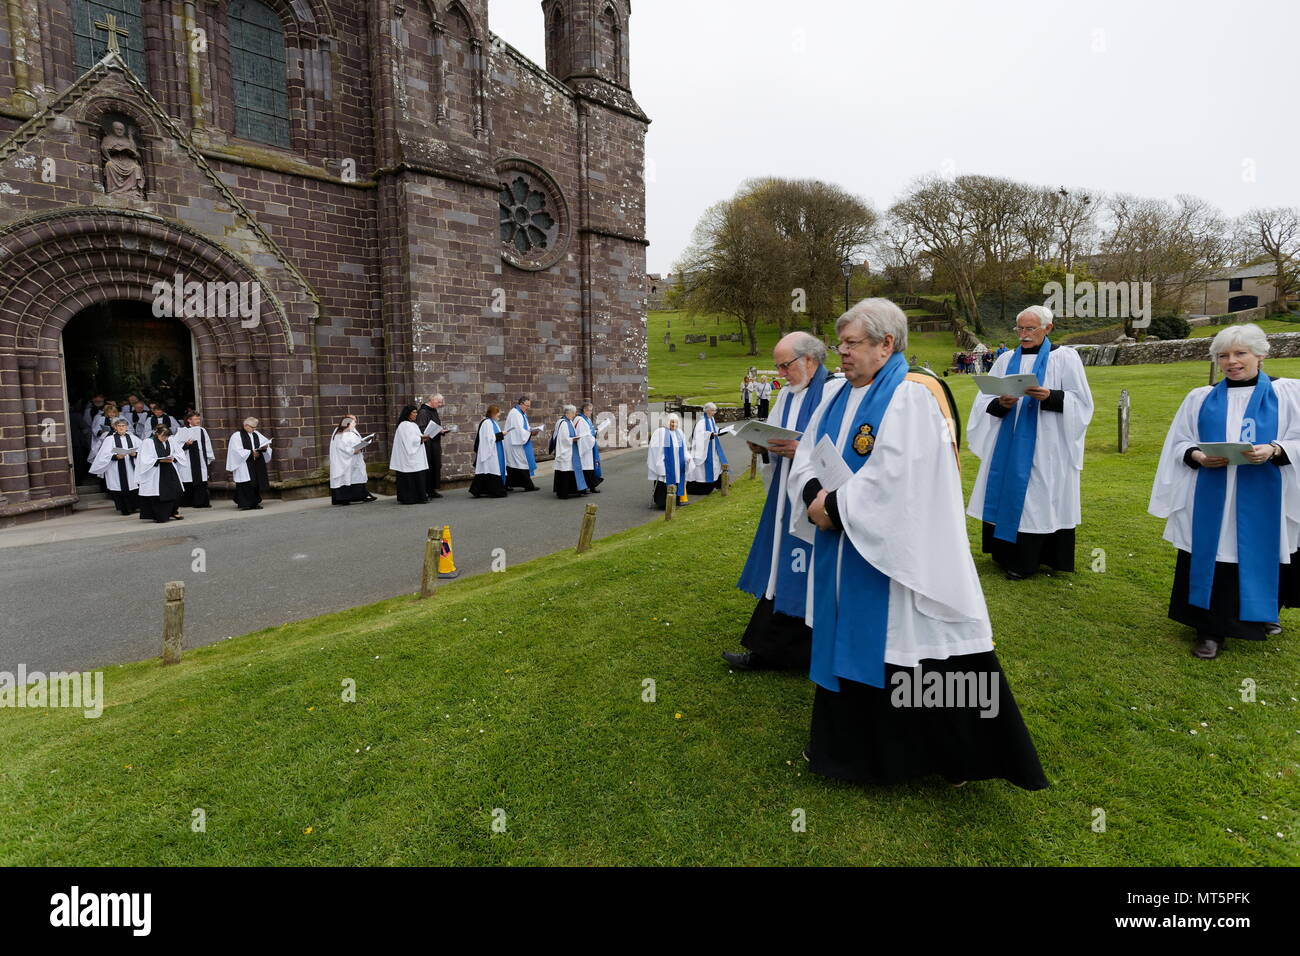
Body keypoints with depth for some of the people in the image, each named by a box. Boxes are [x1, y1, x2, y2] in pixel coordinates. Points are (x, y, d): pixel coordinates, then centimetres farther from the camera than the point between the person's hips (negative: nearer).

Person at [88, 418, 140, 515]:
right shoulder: (110, 439, 3)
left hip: (131, 467, 2)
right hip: (117, 469, -2)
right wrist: (116, 456, -20)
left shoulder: (132, 438, 10)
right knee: (121, 488, -2)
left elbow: (141, 449, 4)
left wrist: (135, 453, -15)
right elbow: (106, 454, -4)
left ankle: (135, 506, 13)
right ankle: (124, 509, 7)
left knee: (133, 487, 0)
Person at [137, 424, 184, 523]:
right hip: (156, 474, -4)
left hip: (170, 472, 4)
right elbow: (146, 460, -12)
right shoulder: (148, 442, -8)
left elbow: (179, 454, 11)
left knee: (176, 491, -1)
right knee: (158, 496, -1)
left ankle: (173, 511, 20)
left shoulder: (171, 441, 3)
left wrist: (173, 458, -9)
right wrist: (160, 460, -22)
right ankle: (161, 517, 10)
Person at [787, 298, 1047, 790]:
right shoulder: (838, 400, 10)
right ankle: (849, 745, 36)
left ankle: (956, 755, 23)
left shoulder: (910, 399, -14)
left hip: (888, 553, -7)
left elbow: (894, 477, -23)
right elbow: (806, 459, 7)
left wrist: (836, 508, -17)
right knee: (844, 641, 17)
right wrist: (815, 495, -13)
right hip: (841, 552, 8)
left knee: (904, 650, 2)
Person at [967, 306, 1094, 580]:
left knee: (1035, 499, -2)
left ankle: (1024, 562, 8)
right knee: (1006, 494, 5)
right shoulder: (1006, 360, 10)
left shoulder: (1065, 358, 1)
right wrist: (1000, 404, -17)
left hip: (1045, 447, -4)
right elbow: (985, 400, 5)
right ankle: (1007, 554, 18)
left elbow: (1080, 401, -3)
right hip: (1009, 444, 4)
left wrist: (1049, 396, -20)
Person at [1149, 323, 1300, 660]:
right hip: (1211, 502, 1)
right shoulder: (1200, 398, 9)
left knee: (1259, 557, 7)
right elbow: (1178, 444, 7)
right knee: (1212, 559, 0)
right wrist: (1198, 457, -13)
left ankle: (1261, 614, 34)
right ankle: (1210, 630, 11)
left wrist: (1273, 450, -20)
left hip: (1262, 501, -1)